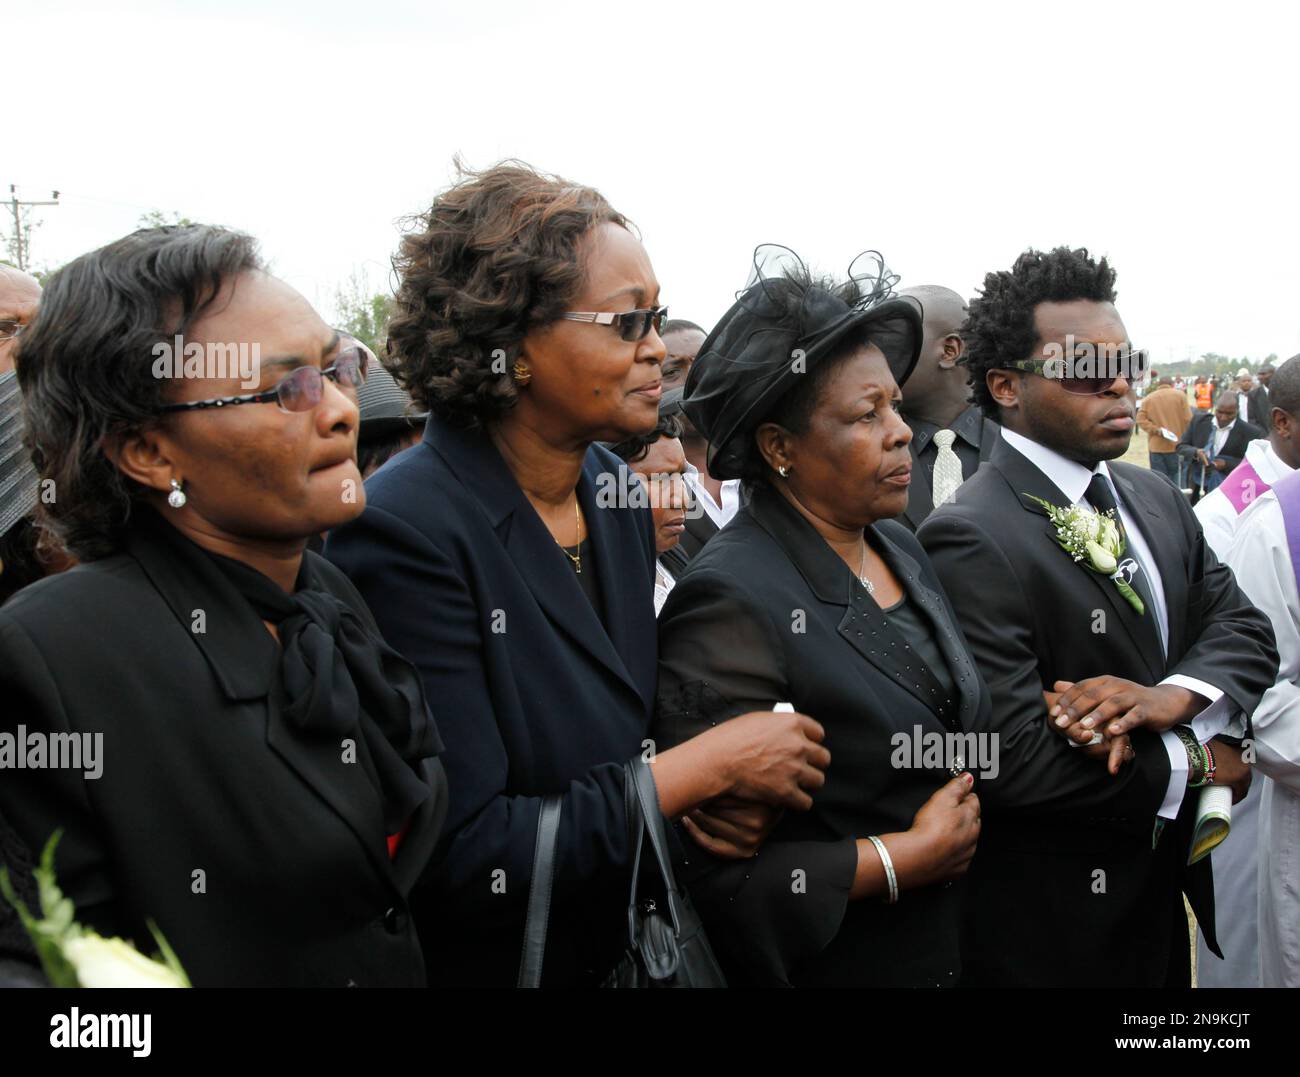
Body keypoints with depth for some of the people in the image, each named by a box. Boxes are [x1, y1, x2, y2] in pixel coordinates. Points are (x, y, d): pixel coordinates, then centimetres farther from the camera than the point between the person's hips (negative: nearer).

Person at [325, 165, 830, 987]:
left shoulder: (612, 487, -2)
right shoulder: (408, 532, -25)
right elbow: (463, 856, -26)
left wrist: (692, 786, -10)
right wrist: (708, 765, -21)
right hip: (490, 961, -6)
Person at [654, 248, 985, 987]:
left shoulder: (899, 546, 2)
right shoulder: (732, 601, -23)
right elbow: (711, 868, -25)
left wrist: (957, 821, -4)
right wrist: (909, 856, -18)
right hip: (831, 962, -7)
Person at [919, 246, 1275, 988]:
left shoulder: (1156, 498, 5)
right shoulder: (973, 539, -22)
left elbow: (1246, 629, 3)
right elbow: (1015, 759, -28)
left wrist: (1169, 697, -19)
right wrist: (1192, 763, -14)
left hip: (1162, 889, 7)